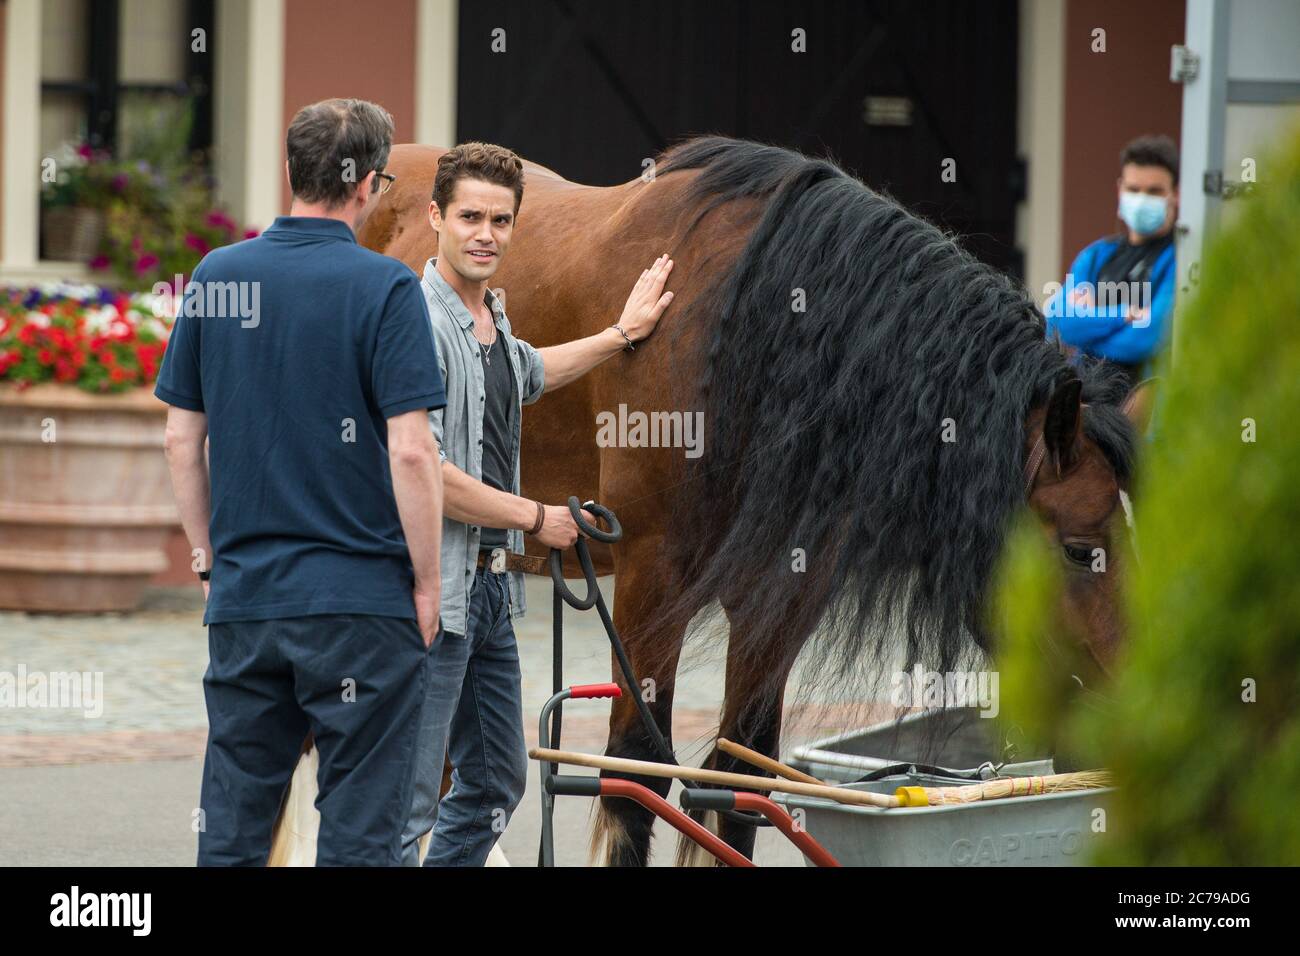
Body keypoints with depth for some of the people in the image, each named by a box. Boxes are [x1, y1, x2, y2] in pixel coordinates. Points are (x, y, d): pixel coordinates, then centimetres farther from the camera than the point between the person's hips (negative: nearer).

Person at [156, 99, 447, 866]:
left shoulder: (216, 276, 4)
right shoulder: (384, 287, -10)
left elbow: (182, 439, 8)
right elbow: (410, 451, -15)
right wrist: (428, 582, -4)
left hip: (243, 595, 5)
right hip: (361, 596, -5)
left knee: (232, 829, 10)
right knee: (361, 830, 0)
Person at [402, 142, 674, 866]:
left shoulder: (492, 319, 14)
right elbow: (424, 477, -22)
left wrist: (623, 334, 45)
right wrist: (537, 518, -11)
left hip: (492, 588, 10)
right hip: (433, 593, -10)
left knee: (497, 784, 17)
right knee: (408, 802, -10)